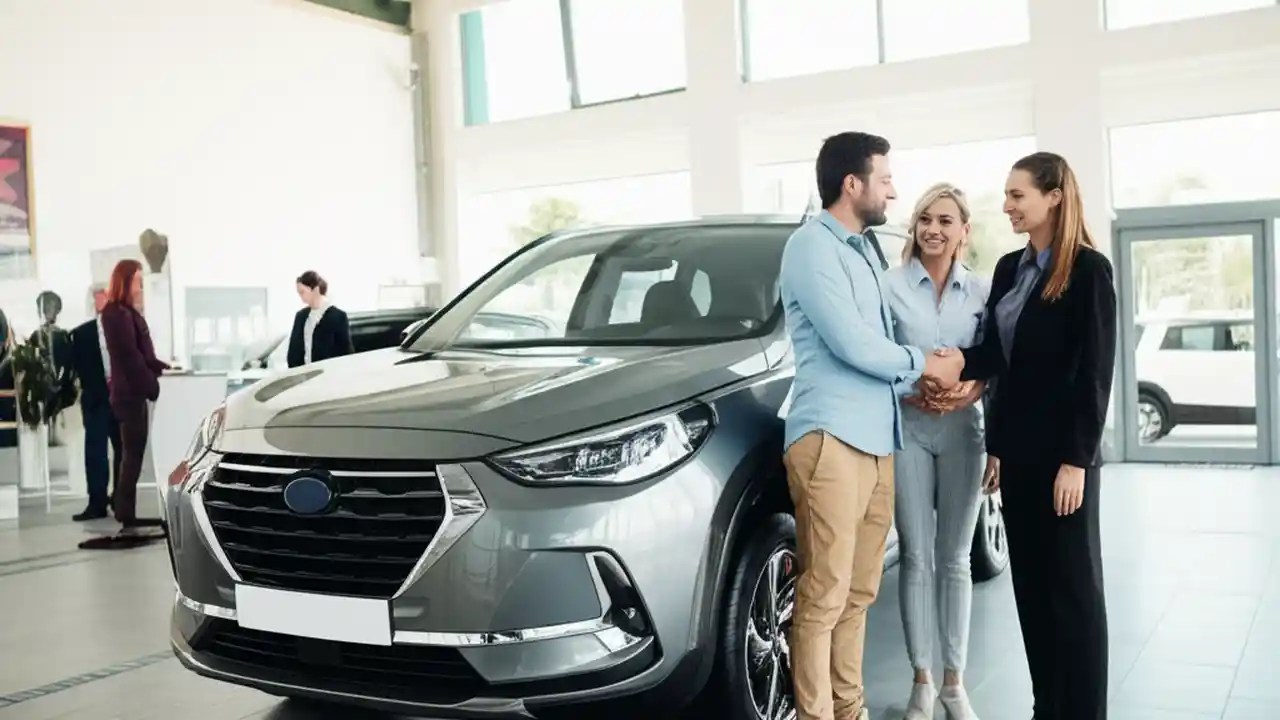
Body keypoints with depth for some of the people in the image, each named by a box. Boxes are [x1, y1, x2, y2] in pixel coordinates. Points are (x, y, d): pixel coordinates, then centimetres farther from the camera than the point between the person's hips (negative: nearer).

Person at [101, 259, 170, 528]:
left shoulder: (128, 313, 16)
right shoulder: (117, 314, -13)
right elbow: (130, 357, -18)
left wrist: (164, 367, 3)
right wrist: (154, 386, -16)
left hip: (134, 392, 9)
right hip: (130, 392, -9)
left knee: (132, 453, 13)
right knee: (133, 453, -5)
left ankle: (123, 508, 18)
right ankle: (126, 514, 1)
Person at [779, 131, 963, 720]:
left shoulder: (867, 248, 21)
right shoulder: (812, 245, -7)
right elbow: (851, 343, -14)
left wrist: (919, 384, 3)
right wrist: (926, 365, 0)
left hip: (877, 439, 9)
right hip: (831, 439, -8)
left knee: (857, 594, 12)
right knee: (822, 597, -6)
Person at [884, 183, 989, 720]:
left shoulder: (981, 291, 6)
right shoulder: (891, 286, -1)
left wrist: (971, 390, -14)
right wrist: (909, 392, -18)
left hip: (961, 430, 2)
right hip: (907, 429, -2)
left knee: (955, 559, 8)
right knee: (915, 556, 2)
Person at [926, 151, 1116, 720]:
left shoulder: (1088, 269, -9)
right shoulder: (1010, 268, 11)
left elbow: (1095, 372, -12)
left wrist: (1076, 459, -16)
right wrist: (995, 446, 3)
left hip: (1064, 451, -6)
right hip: (1017, 447, 6)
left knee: (1072, 585, 3)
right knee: (1030, 583, 11)